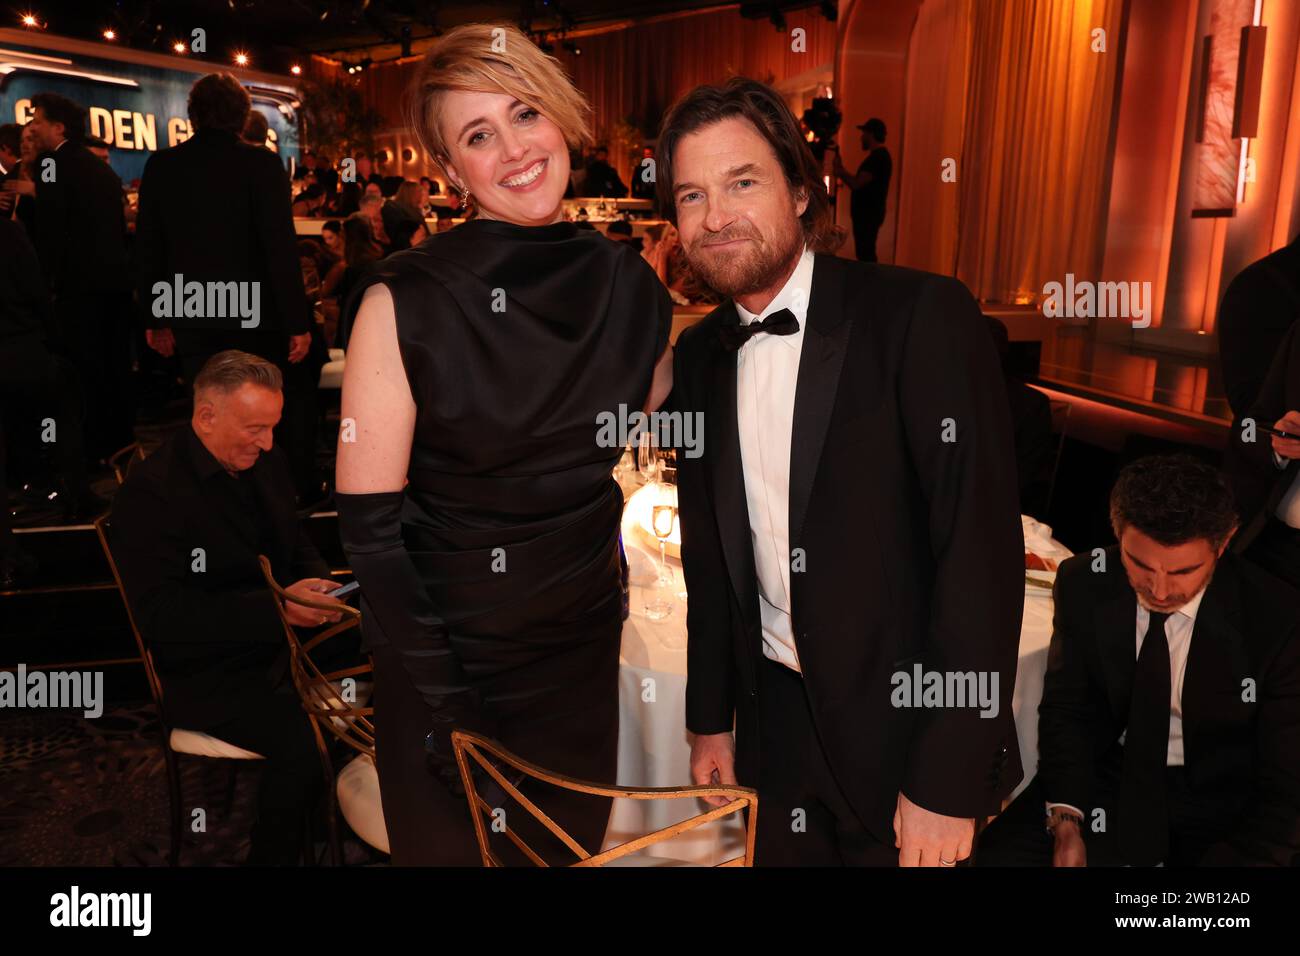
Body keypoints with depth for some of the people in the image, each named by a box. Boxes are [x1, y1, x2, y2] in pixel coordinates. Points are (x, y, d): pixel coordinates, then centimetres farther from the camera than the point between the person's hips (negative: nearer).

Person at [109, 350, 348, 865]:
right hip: (207, 674, -7)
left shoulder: (265, 461, 7)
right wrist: (274, 606, -27)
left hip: (282, 639, 7)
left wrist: (318, 584, -3)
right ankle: (272, 854, -1)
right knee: (306, 740, -28)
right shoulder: (150, 492, -15)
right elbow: (160, 613, -20)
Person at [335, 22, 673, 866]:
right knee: (452, 847, 18)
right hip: (445, 649, -3)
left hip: (583, 645, 4)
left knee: (573, 846, 22)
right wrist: (448, 701, -16)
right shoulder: (405, 302, -18)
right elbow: (370, 524, -16)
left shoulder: (631, 286, -5)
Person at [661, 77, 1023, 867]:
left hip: (907, 730, -4)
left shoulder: (924, 317, -16)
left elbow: (982, 548, -19)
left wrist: (948, 780, -19)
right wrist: (711, 719, 10)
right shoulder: (700, 356, 3)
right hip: (778, 728, 5)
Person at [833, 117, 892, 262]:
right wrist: (842, 172, 12)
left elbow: (857, 184, -23)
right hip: (868, 213, 11)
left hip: (867, 214, -11)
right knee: (866, 254, 13)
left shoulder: (877, 157, -17)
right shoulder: (880, 155, 16)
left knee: (865, 255, -9)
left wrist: (840, 170, -8)